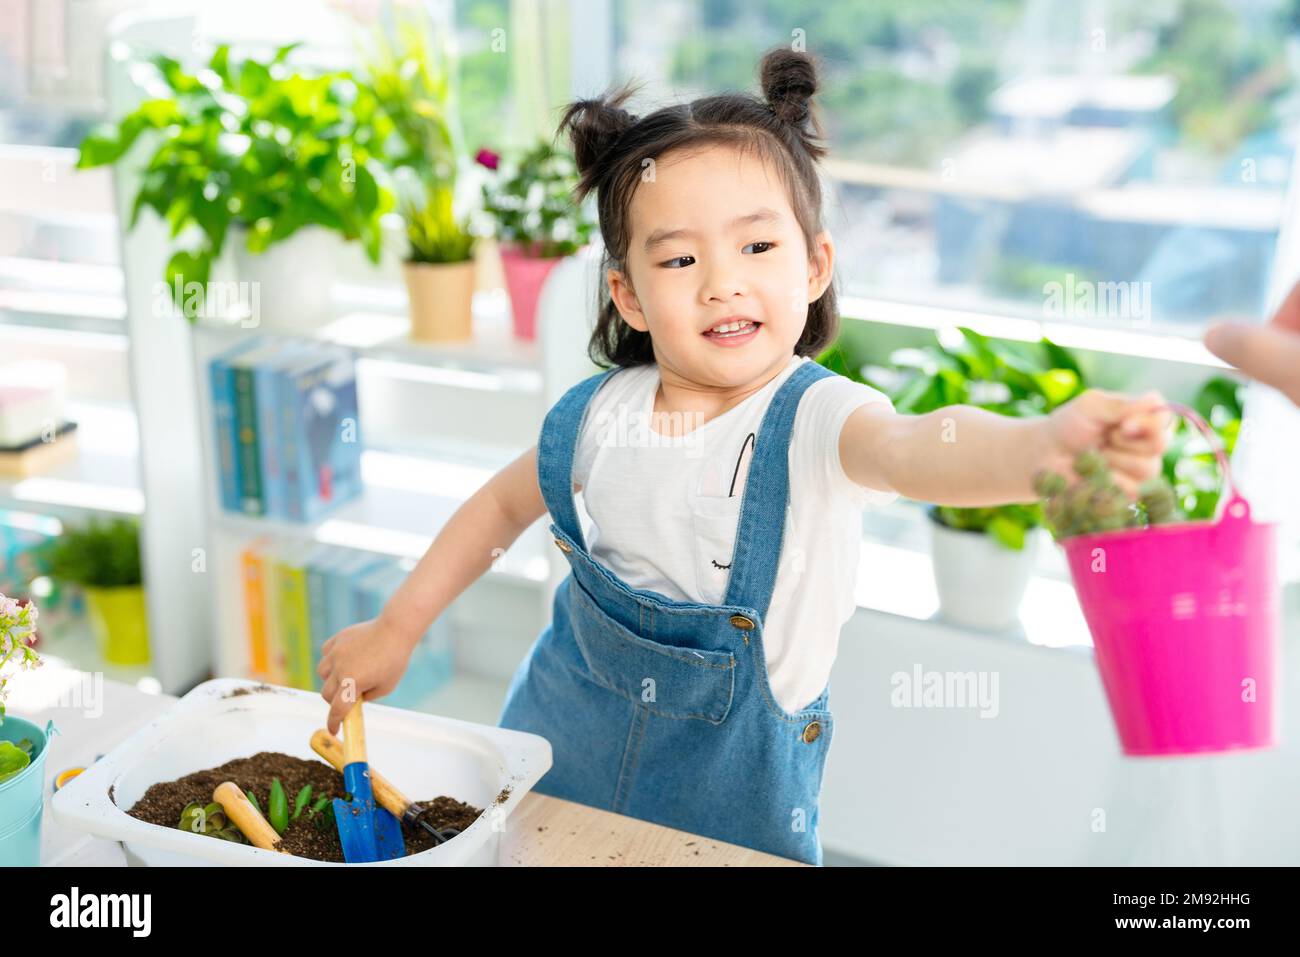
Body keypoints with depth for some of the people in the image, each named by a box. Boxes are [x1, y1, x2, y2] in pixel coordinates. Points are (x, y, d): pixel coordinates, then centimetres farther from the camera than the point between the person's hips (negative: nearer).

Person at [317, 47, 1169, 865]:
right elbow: (503, 505, 9)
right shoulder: (599, 415, -11)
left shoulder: (813, 418, -24)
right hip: (567, 743, 4)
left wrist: (1045, 446, -68)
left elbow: (914, 449, -47)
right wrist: (395, 630, 10)